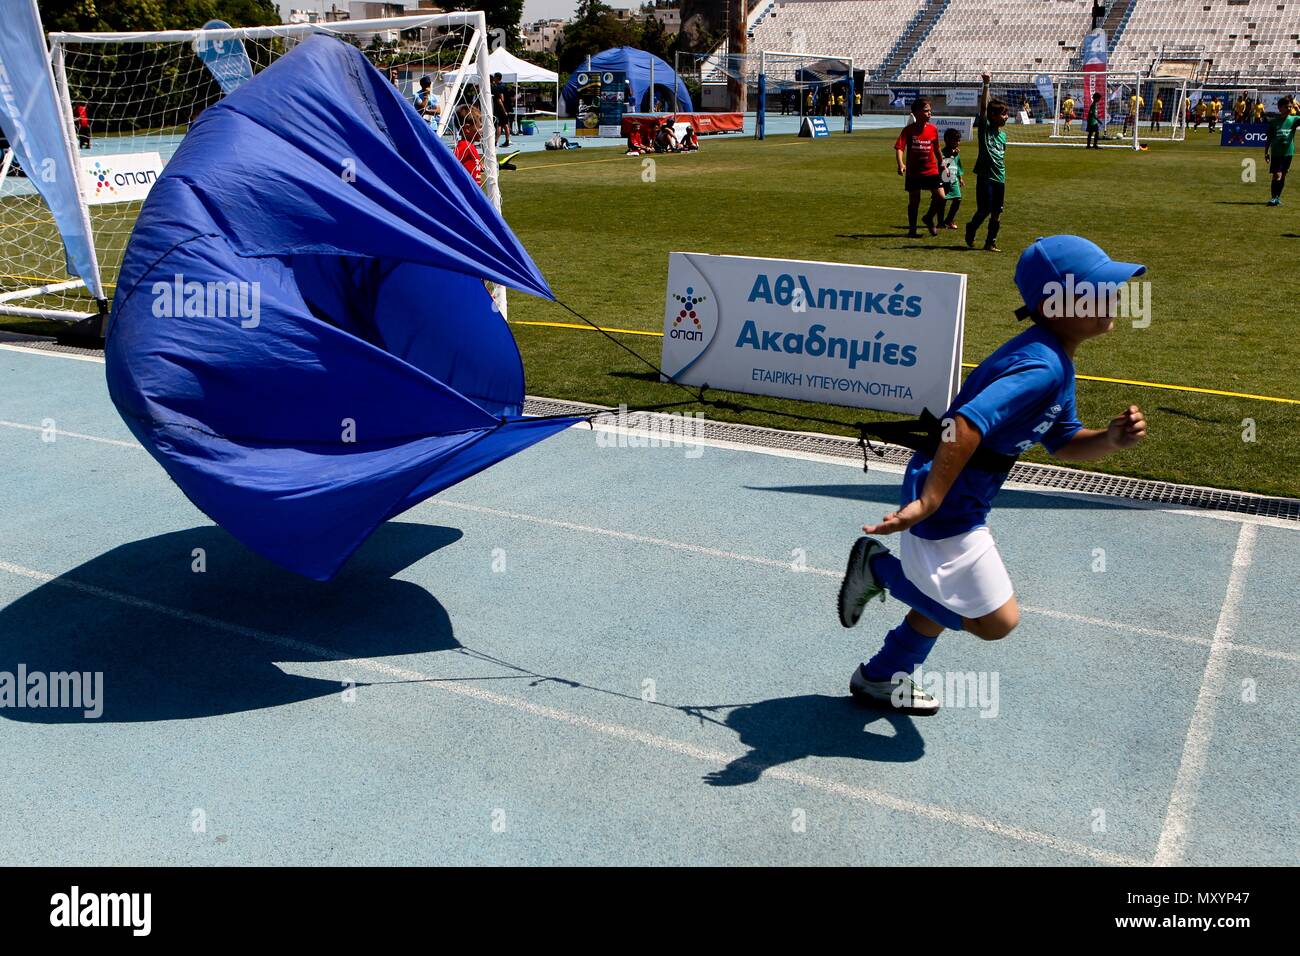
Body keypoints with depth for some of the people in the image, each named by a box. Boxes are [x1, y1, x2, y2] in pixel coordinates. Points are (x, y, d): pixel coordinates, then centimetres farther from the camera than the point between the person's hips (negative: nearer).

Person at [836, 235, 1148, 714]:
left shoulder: (1054, 360, 7)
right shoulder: (1042, 367, -25)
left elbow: (1064, 442, 15)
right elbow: (966, 424, -37)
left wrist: (1111, 439, -4)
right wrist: (928, 503, -36)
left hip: (961, 502, 11)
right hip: (946, 505, -11)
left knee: (946, 599, 26)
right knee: (997, 619, -2)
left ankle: (879, 678, 42)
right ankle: (880, 568, 5)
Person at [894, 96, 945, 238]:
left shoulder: (933, 129, 3)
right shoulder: (908, 130, -8)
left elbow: (937, 149, 15)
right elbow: (899, 148, -18)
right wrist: (901, 164, -34)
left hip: (931, 170, 3)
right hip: (913, 172, -3)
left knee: (940, 197, -8)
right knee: (914, 201, 5)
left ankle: (929, 218, 18)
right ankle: (912, 229, 19)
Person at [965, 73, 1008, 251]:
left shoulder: (1002, 135, 14)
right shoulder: (985, 128, -2)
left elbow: (1002, 159, 19)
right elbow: (983, 107, -14)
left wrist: (1003, 180, 19)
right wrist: (986, 84, -21)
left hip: (999, 178, 6)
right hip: (985, 177, -6)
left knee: (996, 213, 5)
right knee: (984, 211, -6)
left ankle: (991, 242, 14)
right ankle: (971, 230, 21)